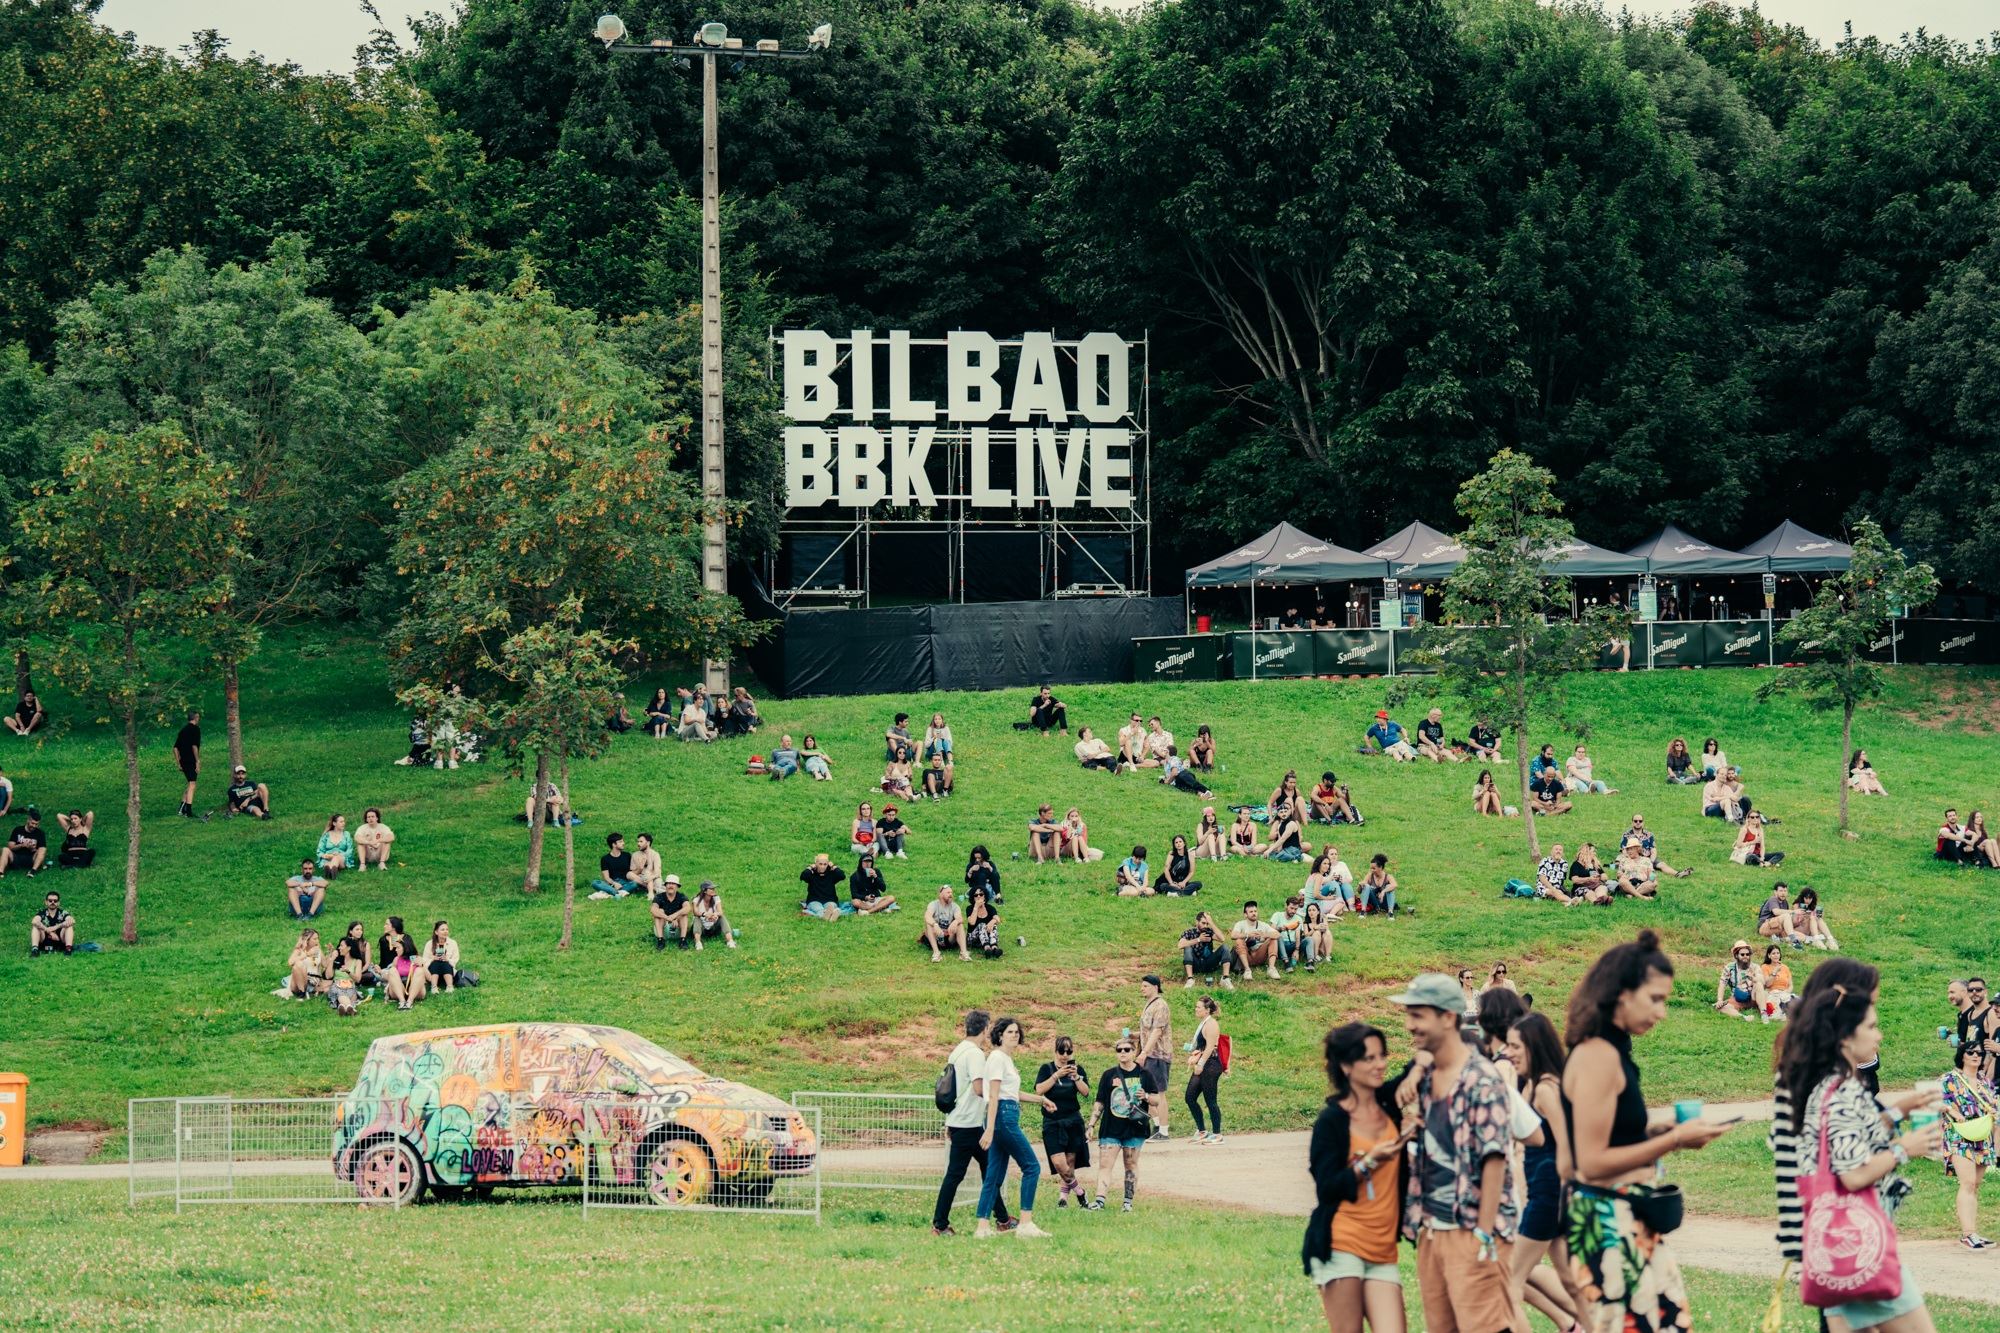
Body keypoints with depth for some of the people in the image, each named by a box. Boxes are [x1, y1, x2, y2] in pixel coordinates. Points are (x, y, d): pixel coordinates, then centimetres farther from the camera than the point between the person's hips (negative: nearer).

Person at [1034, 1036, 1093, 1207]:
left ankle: (1063, 1195, 16)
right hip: (1052, 1122, -2)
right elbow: (1039, 1090, -13)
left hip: (1073, 1121, 2)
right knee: (1058, 1163, -13)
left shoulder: (1077, 1069, 6)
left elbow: (1086, 1092, -5)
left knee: (1070, 1162, 1)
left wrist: (1076, 1077, -19)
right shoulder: (1047, 1069, 2)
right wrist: (1057, 1075, -20)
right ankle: (1078, 1190, 7)